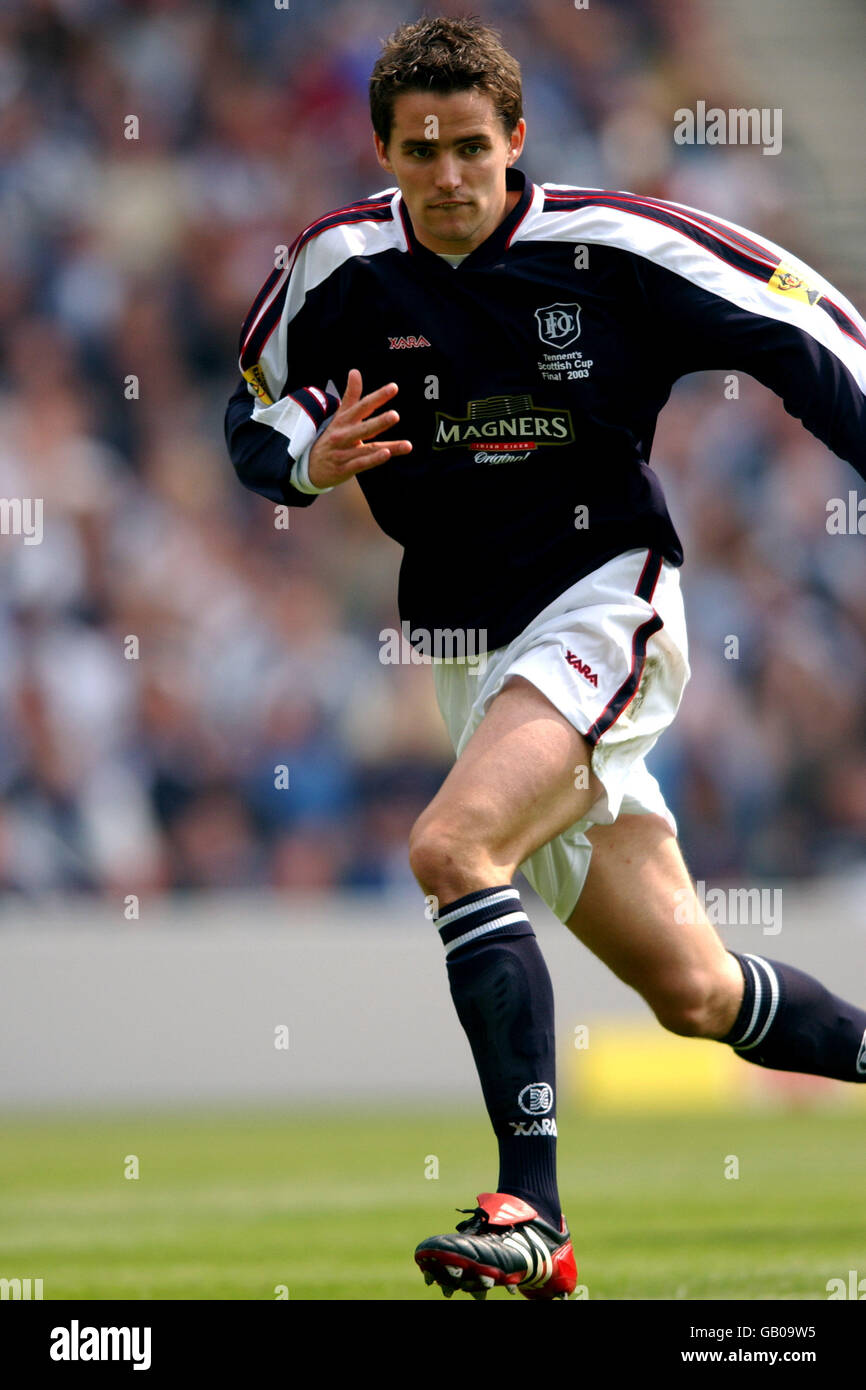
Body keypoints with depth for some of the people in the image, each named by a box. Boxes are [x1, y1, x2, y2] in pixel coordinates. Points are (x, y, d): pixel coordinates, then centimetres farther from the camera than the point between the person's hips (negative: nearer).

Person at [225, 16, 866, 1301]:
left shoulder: (612, 250, -12)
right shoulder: (345, 267, -2)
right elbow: (253, 414, 12)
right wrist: (309, 462, -10)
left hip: (603, 605, -5)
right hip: (471, 651, 5)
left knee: (453, 847, -30)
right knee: (689, 991, 5)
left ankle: (532, 1214, -31)